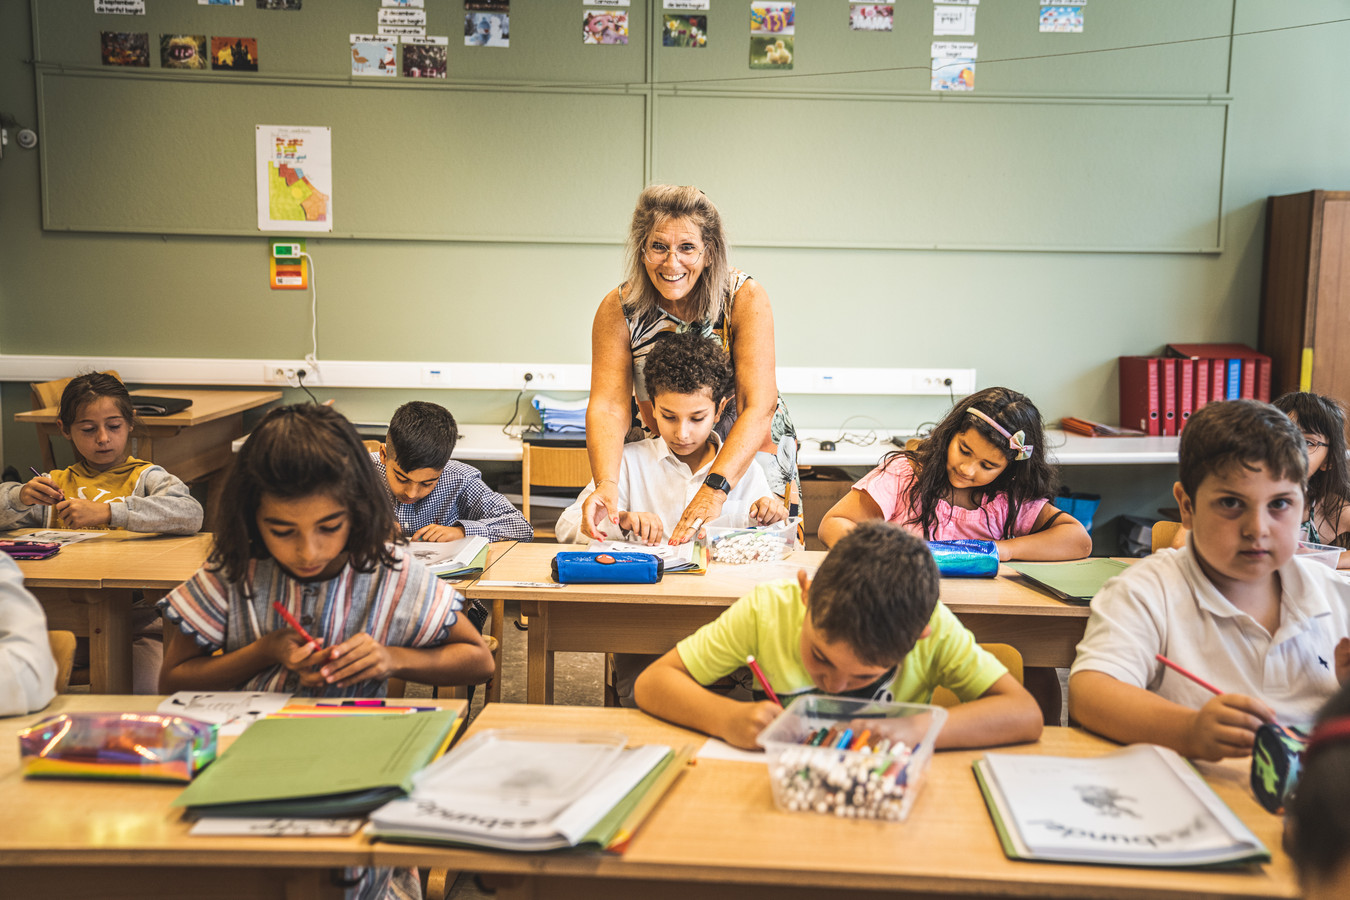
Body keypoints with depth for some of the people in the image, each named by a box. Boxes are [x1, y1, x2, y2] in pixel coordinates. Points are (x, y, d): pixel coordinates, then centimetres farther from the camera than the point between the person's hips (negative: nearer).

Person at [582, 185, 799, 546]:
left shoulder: (746, 299, -23)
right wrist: (606, 483, -44)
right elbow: (608, 406, -25)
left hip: (750, 451, -1)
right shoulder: (618, 309, -16)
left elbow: (759, 407, -31)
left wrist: (715, 490, -45)